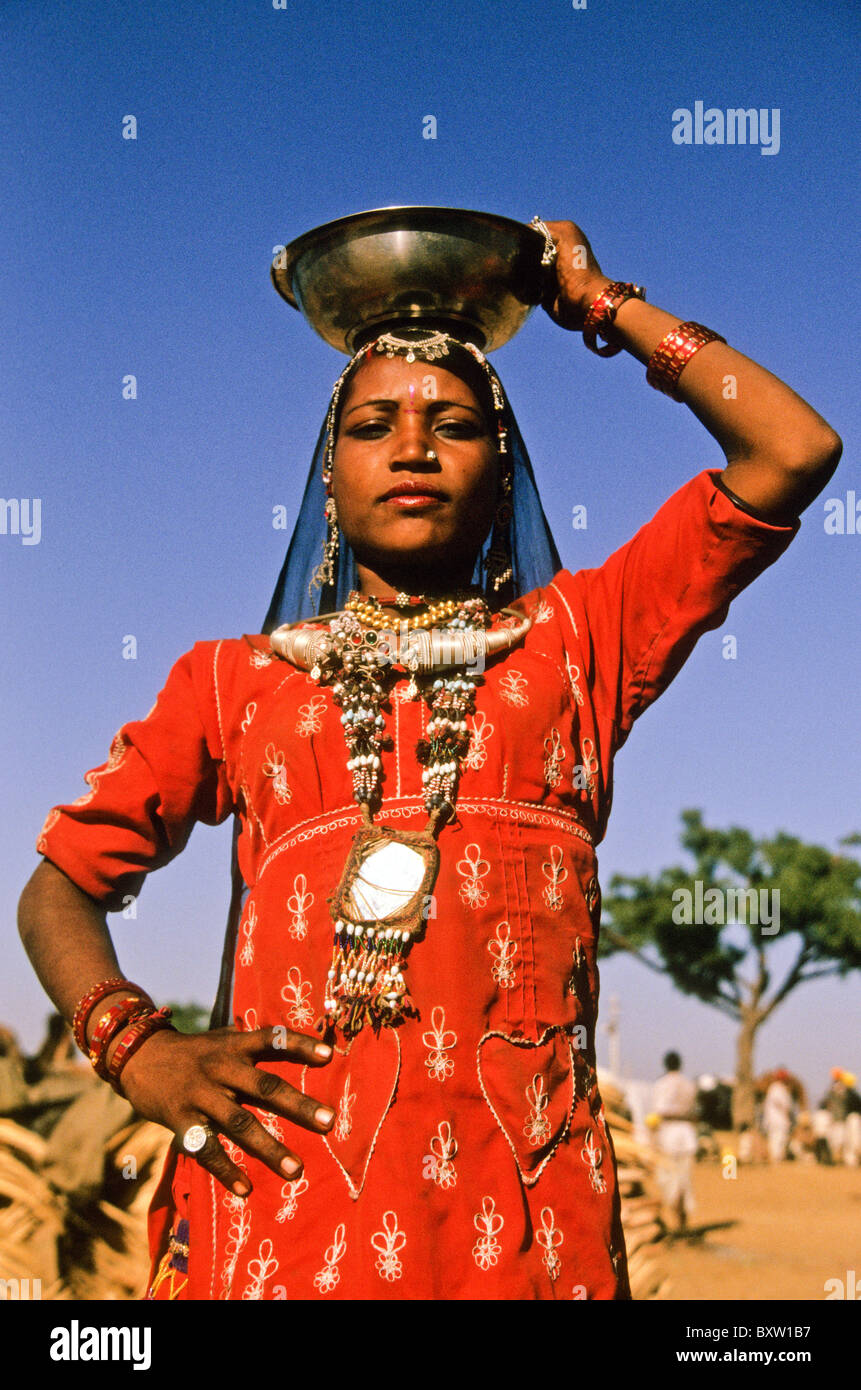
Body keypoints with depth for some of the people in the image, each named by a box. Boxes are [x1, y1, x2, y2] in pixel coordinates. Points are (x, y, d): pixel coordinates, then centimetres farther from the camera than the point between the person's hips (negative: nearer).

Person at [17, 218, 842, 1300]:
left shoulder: (570, 639, 13)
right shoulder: (234, 678, 15)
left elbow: (796, 450, 6)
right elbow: (60, 886, 17)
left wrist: (605, 305, 16)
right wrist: (135, 1048, -3)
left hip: (520, 1203, 0)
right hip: (275, 1189, 0)